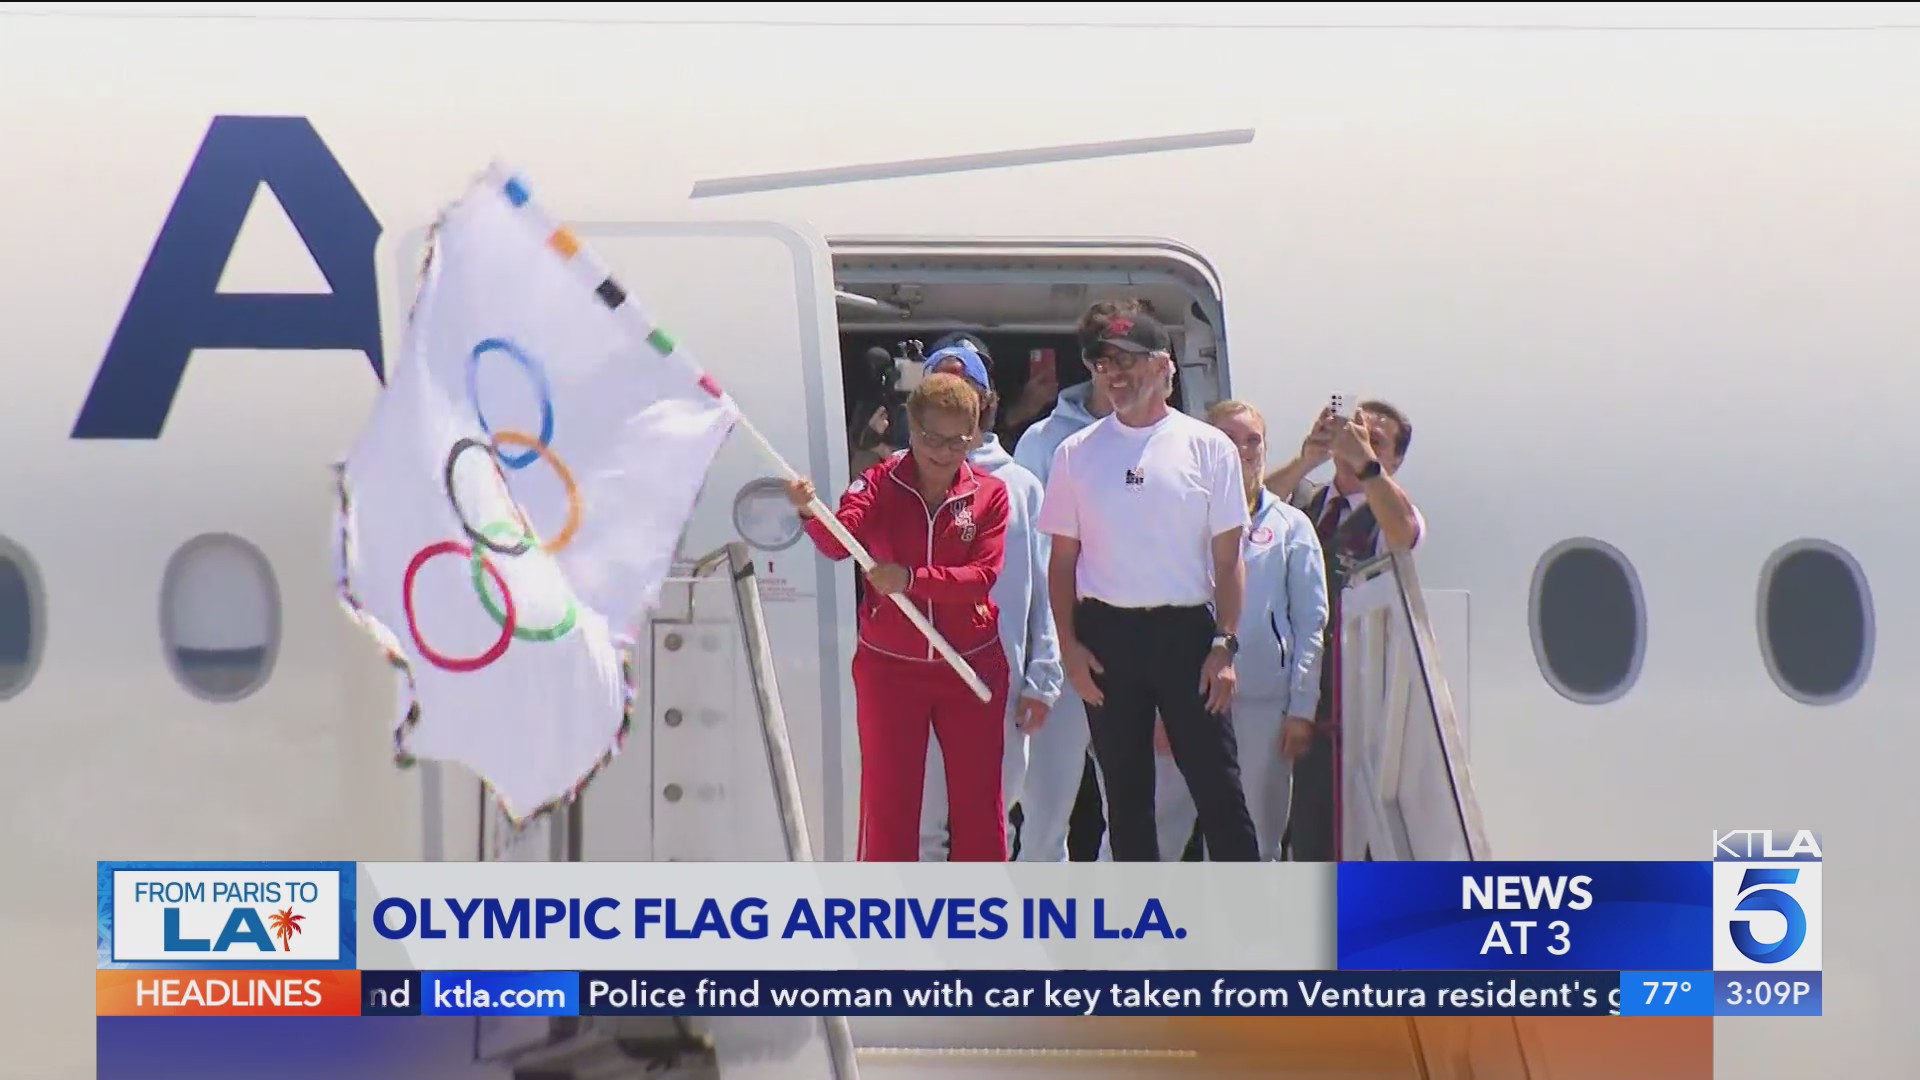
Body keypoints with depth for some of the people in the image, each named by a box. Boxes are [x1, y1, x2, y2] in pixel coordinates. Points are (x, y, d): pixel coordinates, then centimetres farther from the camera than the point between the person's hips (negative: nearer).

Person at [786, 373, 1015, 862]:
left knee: (979, 802, 7)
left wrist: (912, 578, -27)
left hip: (971, 668, 1)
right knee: (887, 802, 2)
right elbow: (838, 541, -22)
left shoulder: (990, 494, -2)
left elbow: (983, 576, -13)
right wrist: (810, 512, -44)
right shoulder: (879, 484, -5)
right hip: (889, 667, -1)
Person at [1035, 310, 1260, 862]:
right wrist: (1069, 645, -2)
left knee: (1218, 785, -4)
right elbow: (1063, 559, 8)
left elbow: (1228, 557, 1)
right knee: (1125, 790, 7)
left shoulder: (1207, 447, 1)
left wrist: (1224, 645, -7)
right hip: (1107, 634, 2)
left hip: (1185, 630, -2)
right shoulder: (1076, 453, 7)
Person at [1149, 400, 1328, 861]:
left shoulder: (1290, 526, 9)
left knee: (1258, 841, 6)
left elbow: (1311, 624, 7)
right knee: (1159, 835, -5)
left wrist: (1301, 708, 0)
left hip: (1262, 701, 1)